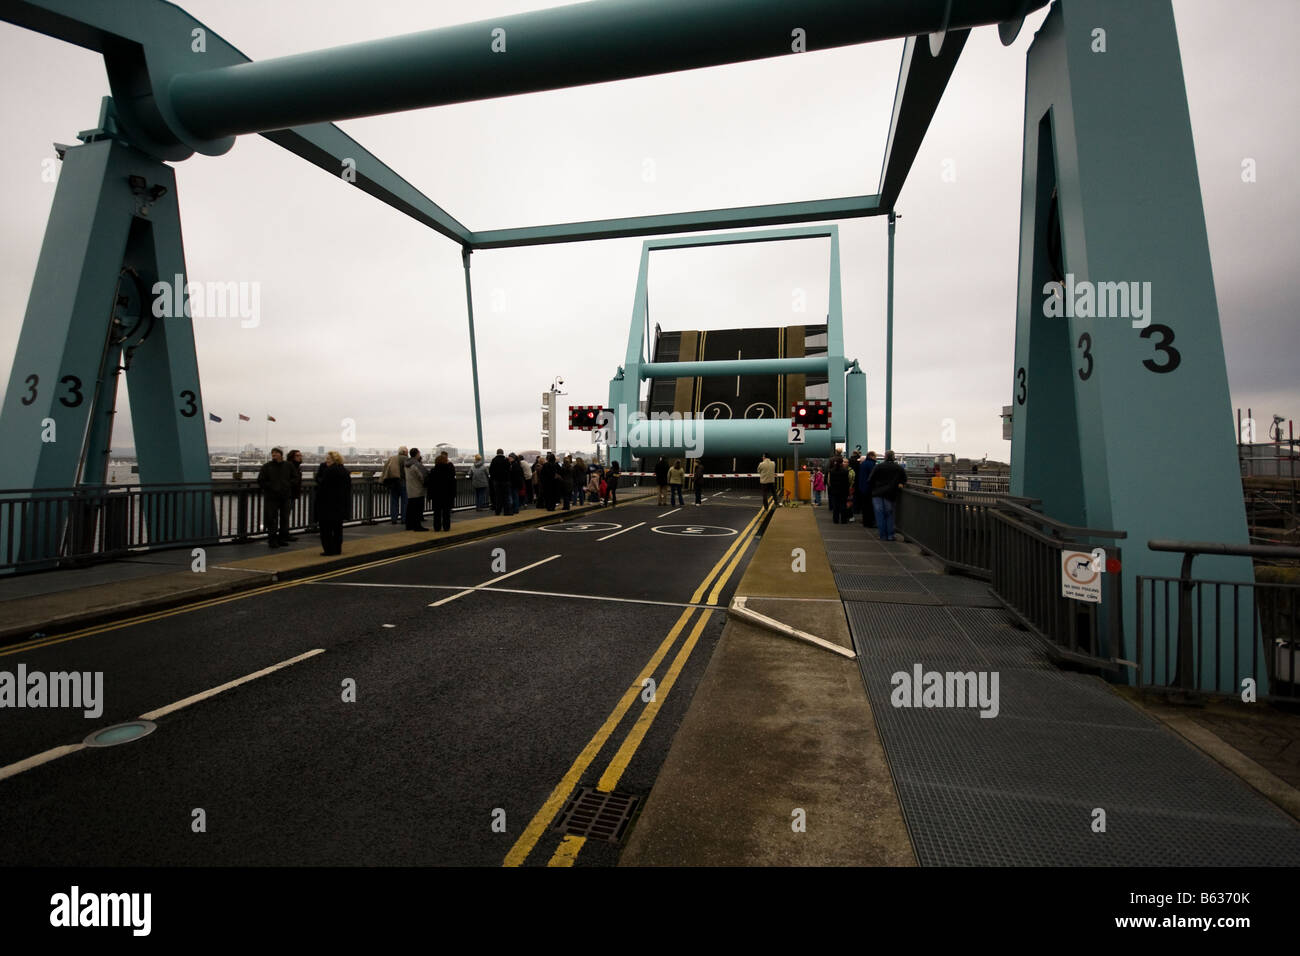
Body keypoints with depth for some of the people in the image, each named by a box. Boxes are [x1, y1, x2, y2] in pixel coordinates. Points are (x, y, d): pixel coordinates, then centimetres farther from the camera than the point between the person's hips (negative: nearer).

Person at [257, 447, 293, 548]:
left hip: (285, 497, 3)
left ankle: (283, 539, 17)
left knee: (284, 519, 7)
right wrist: (271, 487, -11)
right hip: (271, 497, -3)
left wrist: (288, 485, 2)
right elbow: (260, 481, -1)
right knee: (272, 520, -4)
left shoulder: (288, 466, 7)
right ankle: (272, 540, 3)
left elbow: (294, 478, 18)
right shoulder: (266, 467, 0)